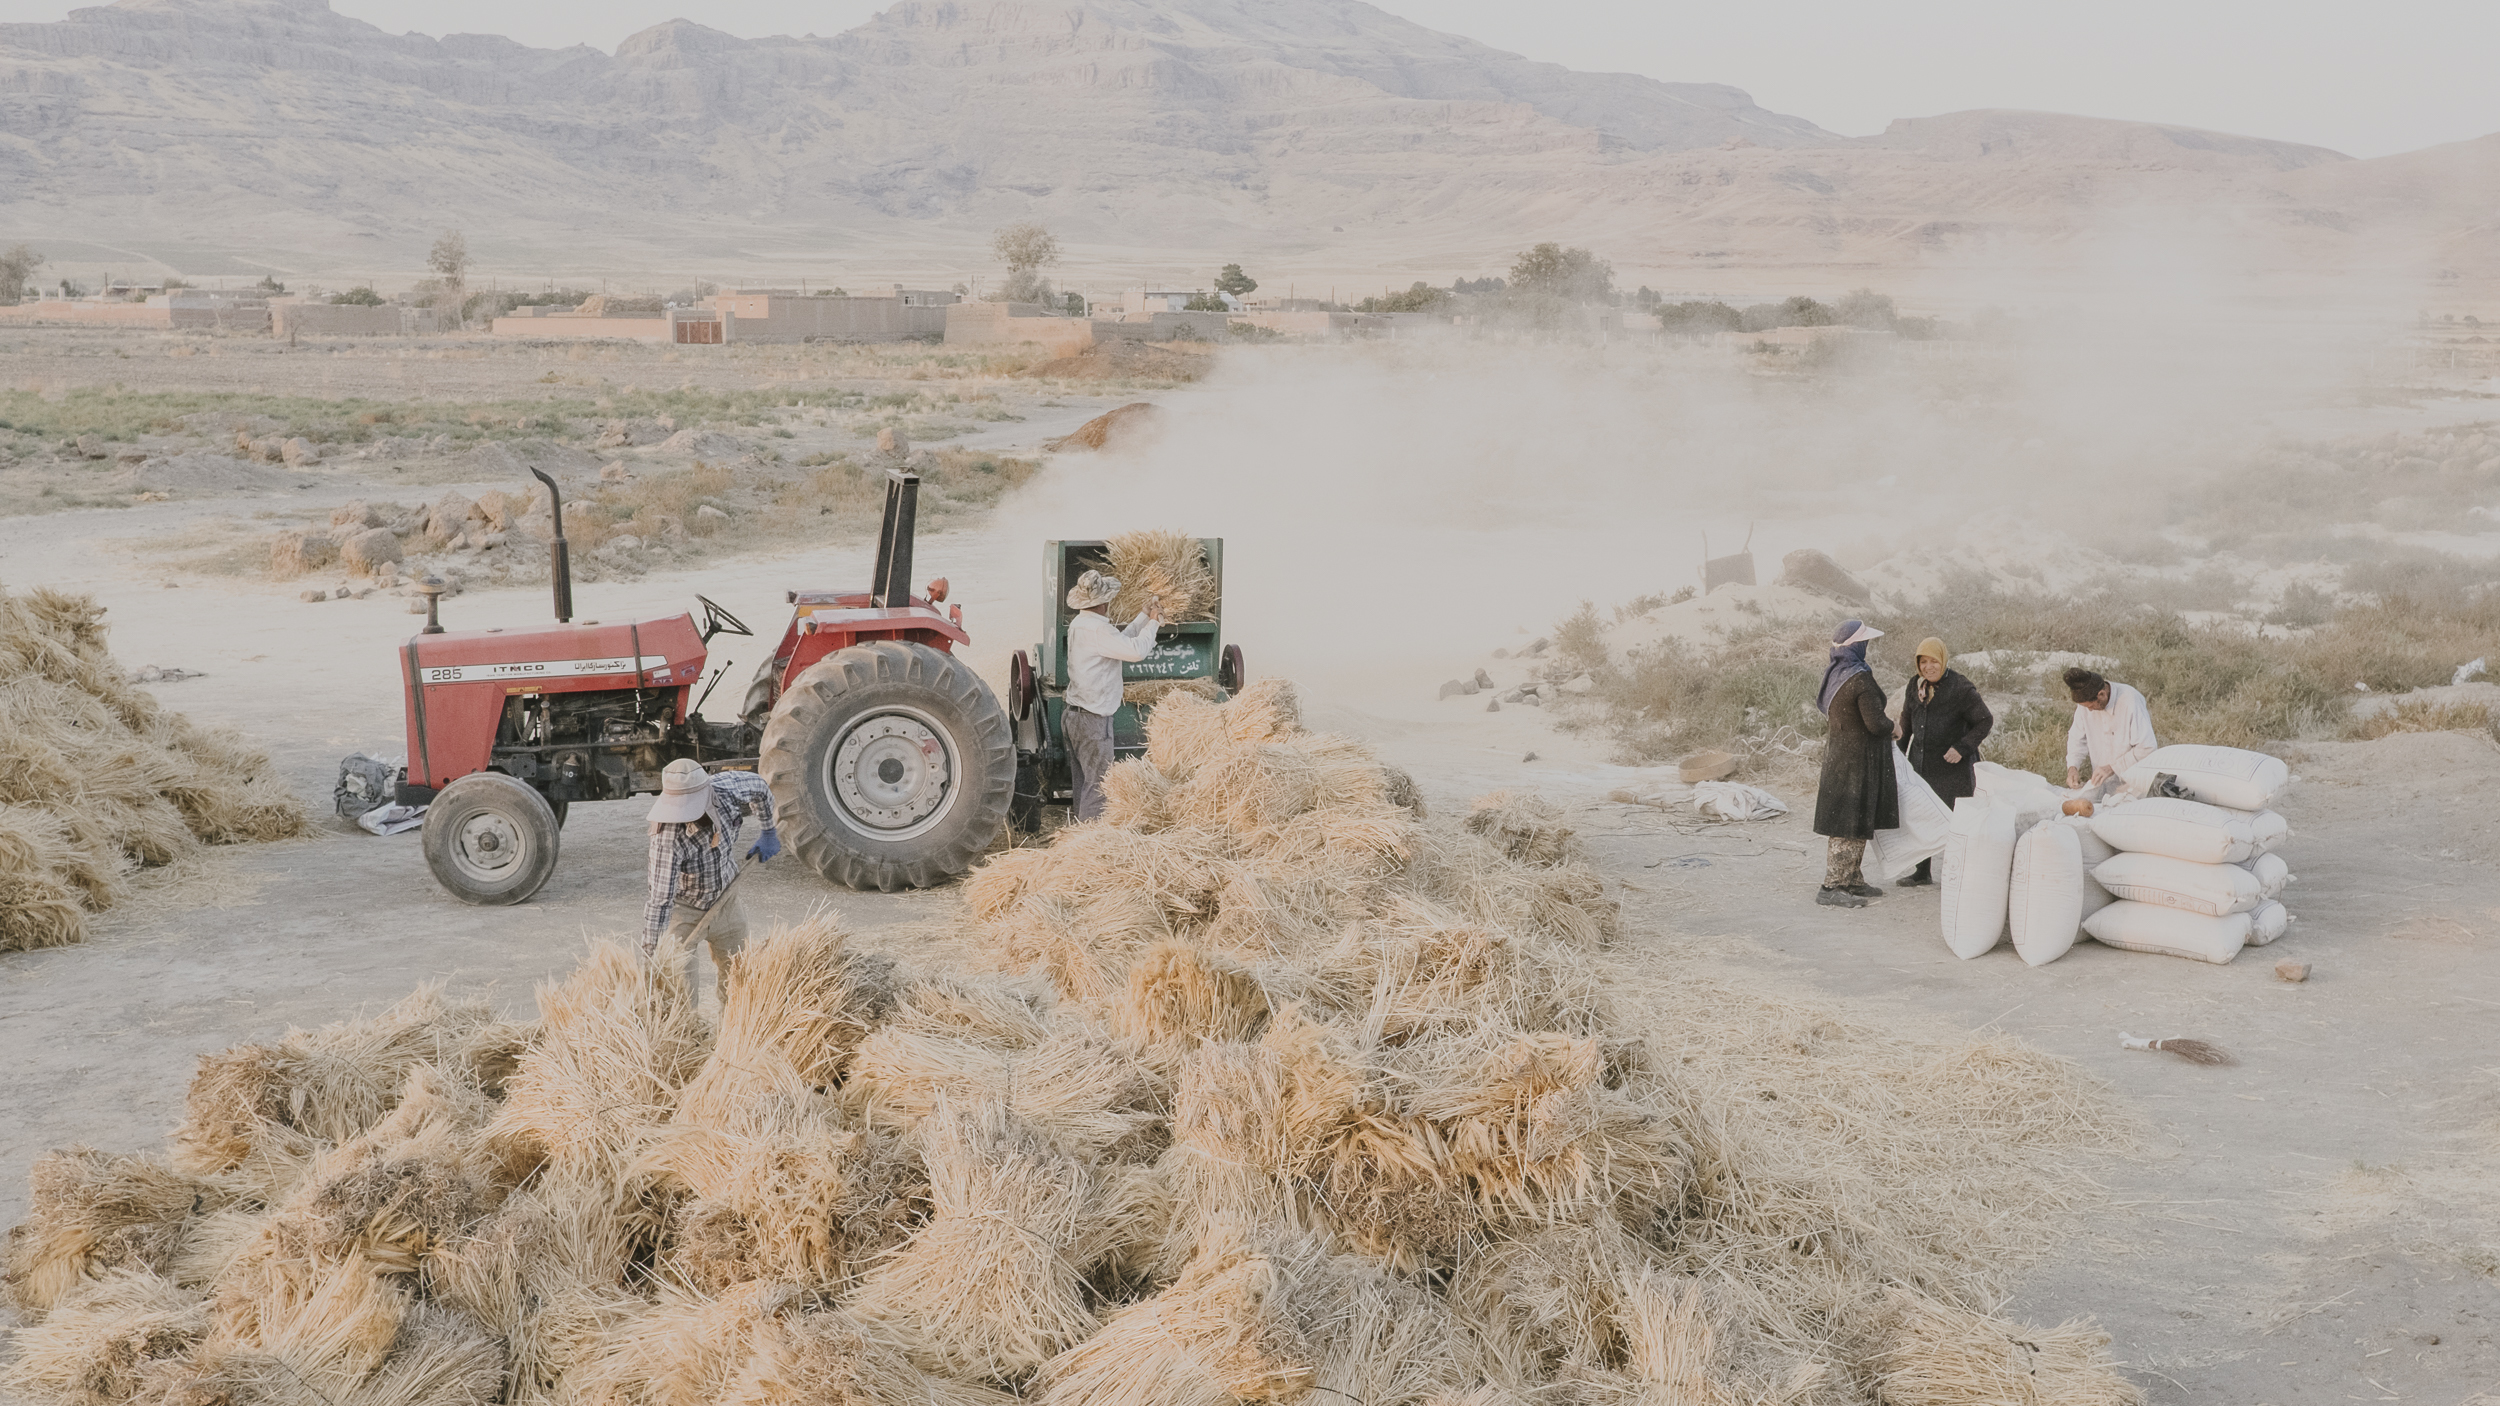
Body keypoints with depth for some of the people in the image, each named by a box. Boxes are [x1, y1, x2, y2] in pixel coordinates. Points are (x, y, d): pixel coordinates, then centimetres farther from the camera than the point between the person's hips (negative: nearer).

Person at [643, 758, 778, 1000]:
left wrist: (769, 831, 11)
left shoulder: (728, 787, -24)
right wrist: (648, 958, -36)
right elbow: (660, 900, -36)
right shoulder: (668, 837, -37)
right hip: (682, 910, -5)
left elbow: (758, 786, 1)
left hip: (725, 904, 5)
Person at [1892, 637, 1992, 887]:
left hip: (1952, 768, -6)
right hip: (1921, 764, 6)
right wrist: (1900, 750, 17)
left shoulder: (1960, 688, -12)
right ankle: (1923, 872, 24)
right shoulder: (1915, 686, 8)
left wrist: (1962, 748, -17)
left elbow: (1985, 721, -8)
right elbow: (1907, 719, 22)